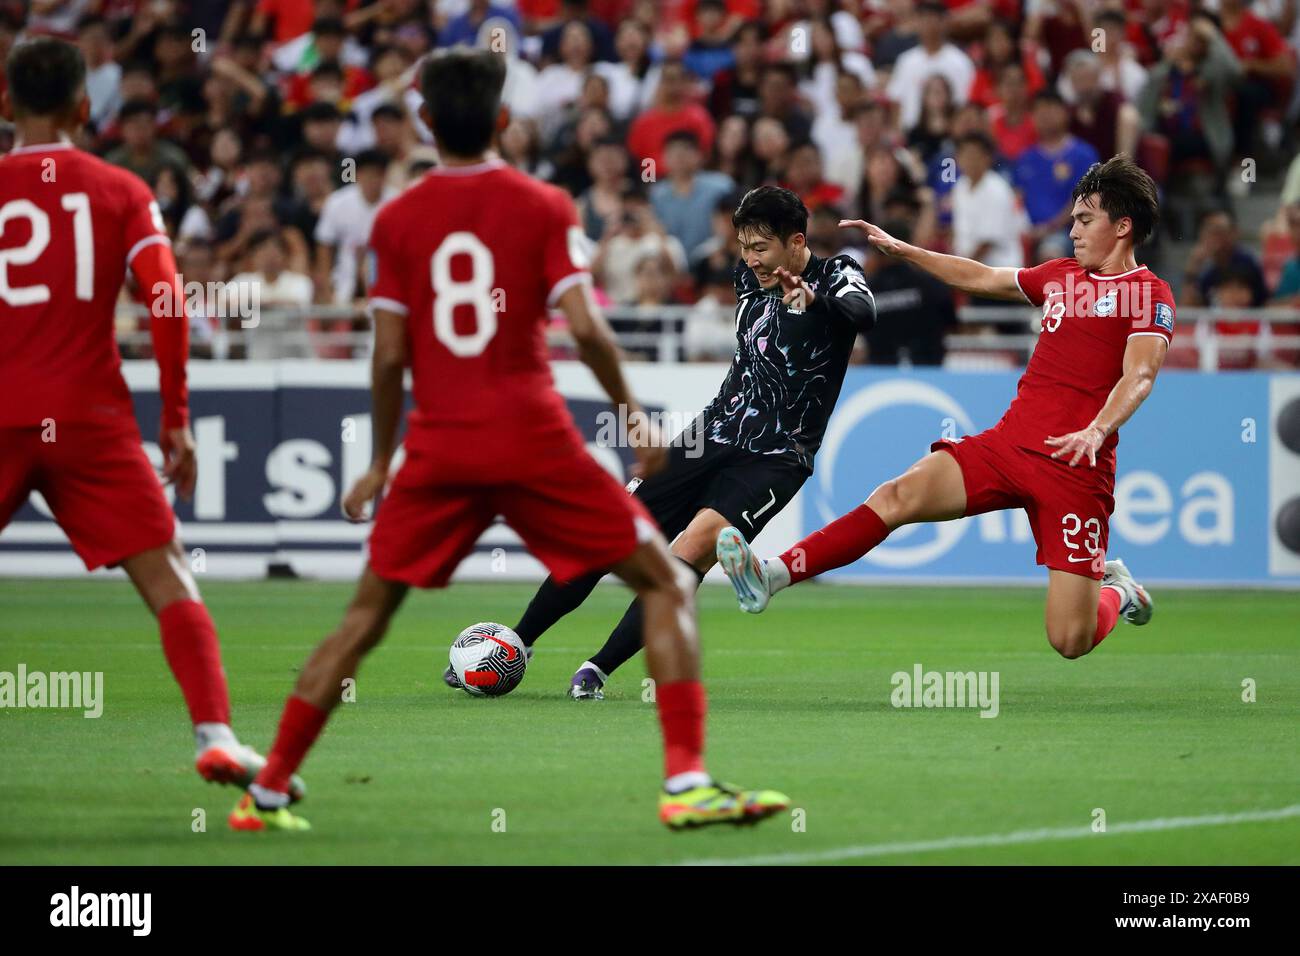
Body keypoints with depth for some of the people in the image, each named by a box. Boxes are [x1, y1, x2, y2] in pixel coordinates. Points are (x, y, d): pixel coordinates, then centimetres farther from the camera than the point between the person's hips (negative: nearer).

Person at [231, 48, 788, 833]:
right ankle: (688, 783, -6)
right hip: (532, 440, -3)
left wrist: (381, 461, 14)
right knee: (666, 585, 7)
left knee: (368, 615, 15)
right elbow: (585, 326, -10)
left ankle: (268, 793, 15)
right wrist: (634, 414, 3)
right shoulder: (543, 206, -1)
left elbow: (389, 355, 3)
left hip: (438, 446, 3)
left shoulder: (397, 220, 4)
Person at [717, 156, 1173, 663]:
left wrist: (1098, 430, -36)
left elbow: (1139, 374, -18)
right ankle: (772, 577, -28)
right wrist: (899, 249, 33)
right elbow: (981, 278, 33)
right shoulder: (1062, 275, 19)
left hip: (1075, 465, -6)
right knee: (898, 496, -19)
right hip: (1006, 443, 6)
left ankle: (1116, 591, 26)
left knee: (1070, 641, -9)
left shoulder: (1151, 293, -2)